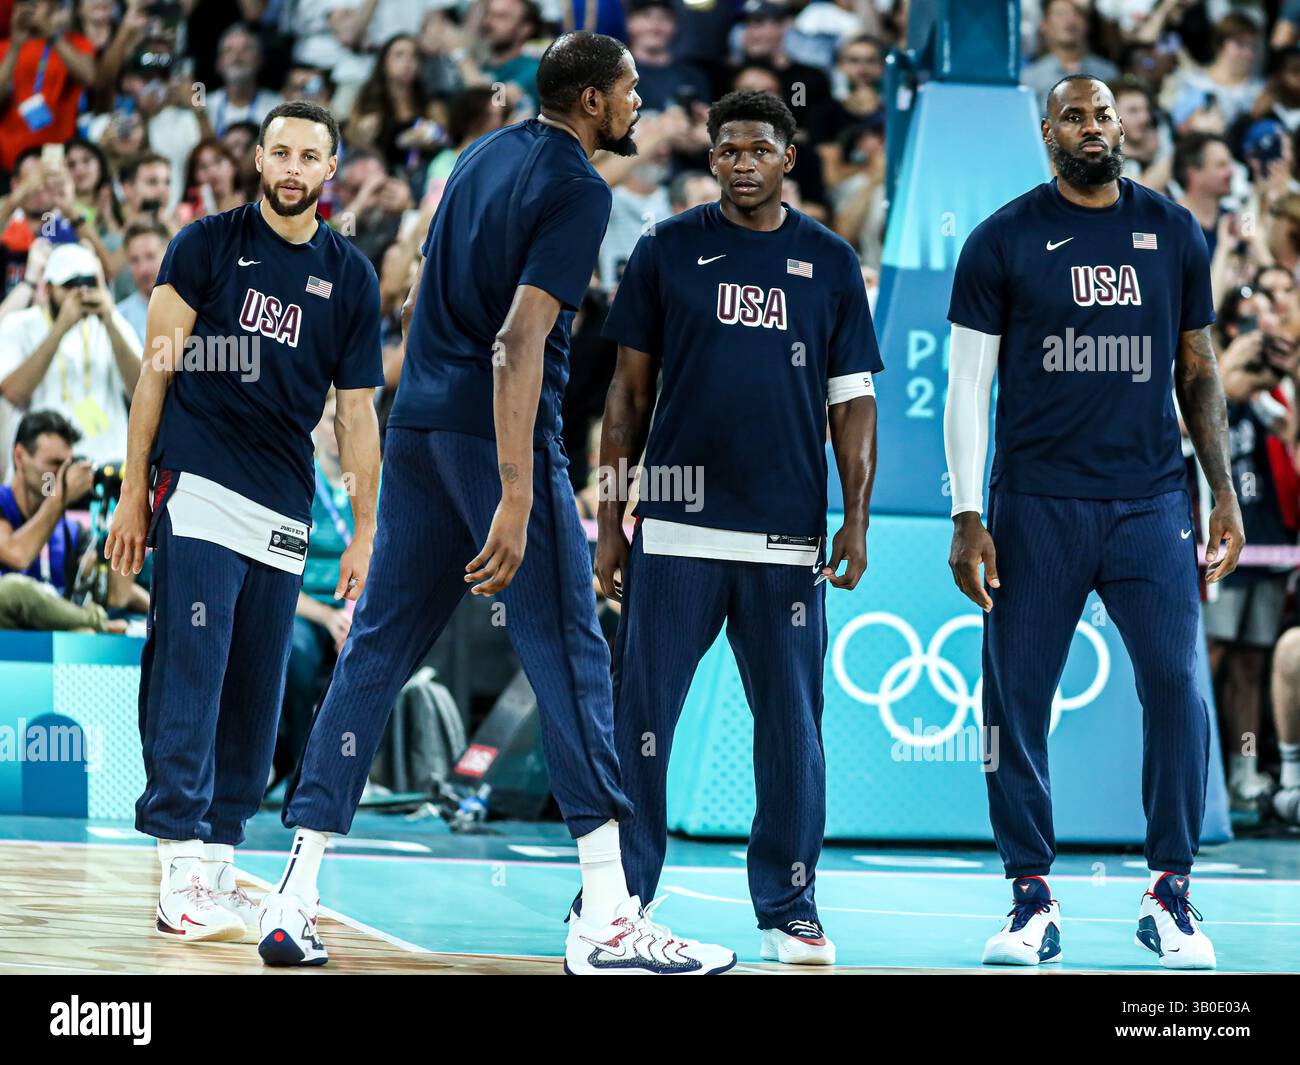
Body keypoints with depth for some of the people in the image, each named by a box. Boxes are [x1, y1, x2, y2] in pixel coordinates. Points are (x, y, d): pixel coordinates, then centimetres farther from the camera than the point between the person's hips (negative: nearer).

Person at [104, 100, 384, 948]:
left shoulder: (351, 276, 10)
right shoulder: (208, 244, 3)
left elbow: (357, 412, 12)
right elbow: (159, 368, 3)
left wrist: (366, 535, 9)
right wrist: (134, 490, -2)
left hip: (285, 511, 4)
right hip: (199, 487, -4)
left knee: (255, 695, 5)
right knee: (189, 671, -12)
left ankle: (219, 861, 12)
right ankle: (182, 864, -16)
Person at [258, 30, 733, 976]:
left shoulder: (488, 154, 16)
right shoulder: (577, 188, -9)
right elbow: (519, 342, -20)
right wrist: (515, 500, -25)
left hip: (417, 427, 8)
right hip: (500, 435, -8)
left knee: (378, 649, 9)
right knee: (569, 657, -5)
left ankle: (295, 894, 6)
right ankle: (607, 917, -8)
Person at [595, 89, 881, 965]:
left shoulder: (830, 261, 8)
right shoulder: (668, 251, 5)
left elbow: (852, 400, 9)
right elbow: (630, 391, 8)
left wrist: (856, 519, -2)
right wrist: (609, 519, 4)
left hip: (788, 533, 1)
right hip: (675, 530, -1)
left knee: (791, 725, 4)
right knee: (640, 715, -1)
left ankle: (789, 910, 12)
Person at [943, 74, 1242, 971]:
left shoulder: (1174, 233, 10)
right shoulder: (1004, 241, 3)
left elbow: (1198, 373, 15)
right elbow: (968, 386, 3)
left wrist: (1224, 495, 7)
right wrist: (967, 519, -5)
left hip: (1150, 500, 1)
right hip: (1036, 504, -1)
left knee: (1177, 686, -8)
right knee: (1018, 700, -2)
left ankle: (1171, 896, 2)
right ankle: (1033, 902, 8)